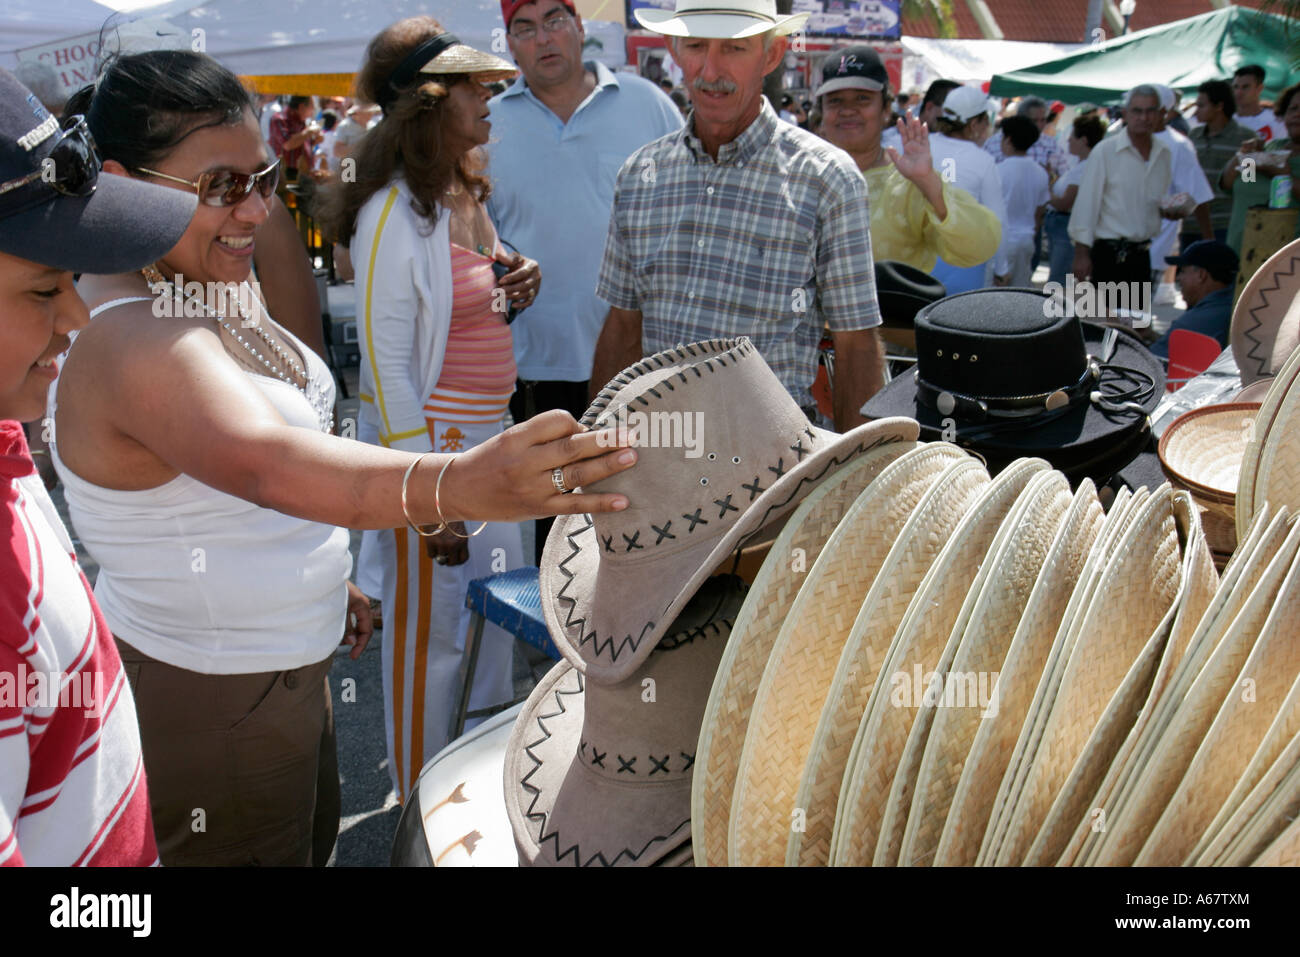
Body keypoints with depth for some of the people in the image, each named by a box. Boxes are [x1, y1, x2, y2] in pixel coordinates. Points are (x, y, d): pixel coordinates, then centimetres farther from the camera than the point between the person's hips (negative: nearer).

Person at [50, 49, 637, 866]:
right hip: (204, 702, -9)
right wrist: (457, 484, -65)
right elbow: (266, 462, -49)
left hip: (283, 667, 9)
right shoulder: (128, 341, -30)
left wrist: (322, 580, 14)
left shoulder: (211, 288, 2)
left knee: (316, 833, 26)